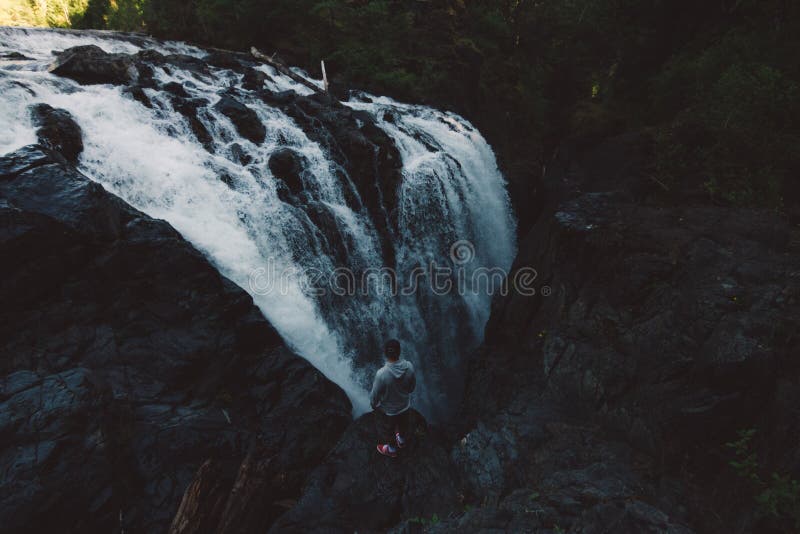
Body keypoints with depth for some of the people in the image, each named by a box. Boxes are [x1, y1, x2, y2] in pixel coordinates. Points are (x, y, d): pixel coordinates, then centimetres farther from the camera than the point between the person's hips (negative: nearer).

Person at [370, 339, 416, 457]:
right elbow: (412, 386, -8)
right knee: (402, 424, 34)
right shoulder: (409, 366, -27)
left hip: (388, 410, -3)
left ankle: (392, 449, 53)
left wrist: (373, 404, 0)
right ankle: (401, 440, 62)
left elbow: (375, 395, -22)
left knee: (389, 429, 27)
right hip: (405, 405, 4)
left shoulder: (382, 374, -39)